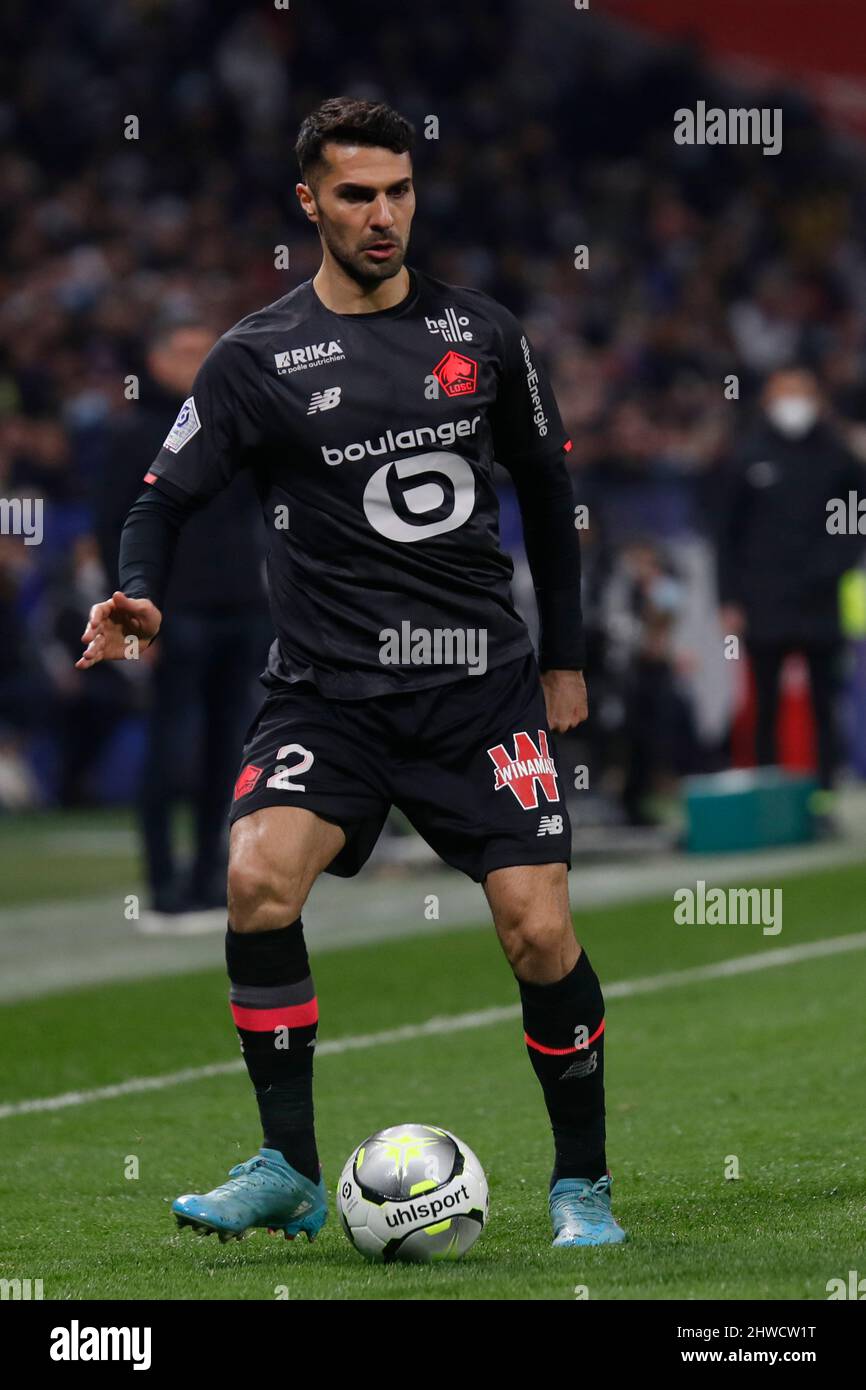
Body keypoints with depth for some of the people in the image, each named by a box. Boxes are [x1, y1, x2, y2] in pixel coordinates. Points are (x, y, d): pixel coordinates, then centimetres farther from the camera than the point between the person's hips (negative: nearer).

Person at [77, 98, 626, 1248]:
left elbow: (545, 484, 19)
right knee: (257, 879, -25)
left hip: (483, 685, 1)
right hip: (328, 691, -1)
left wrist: (565, 657, 19)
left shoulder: (482, 334, 7)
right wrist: (138, 595, -18)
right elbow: (168, 494, 3)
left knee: (541, 935, -10)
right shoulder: (260, 358, 1)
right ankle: (289, 1173, -12)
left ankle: (581, 1184, 11)